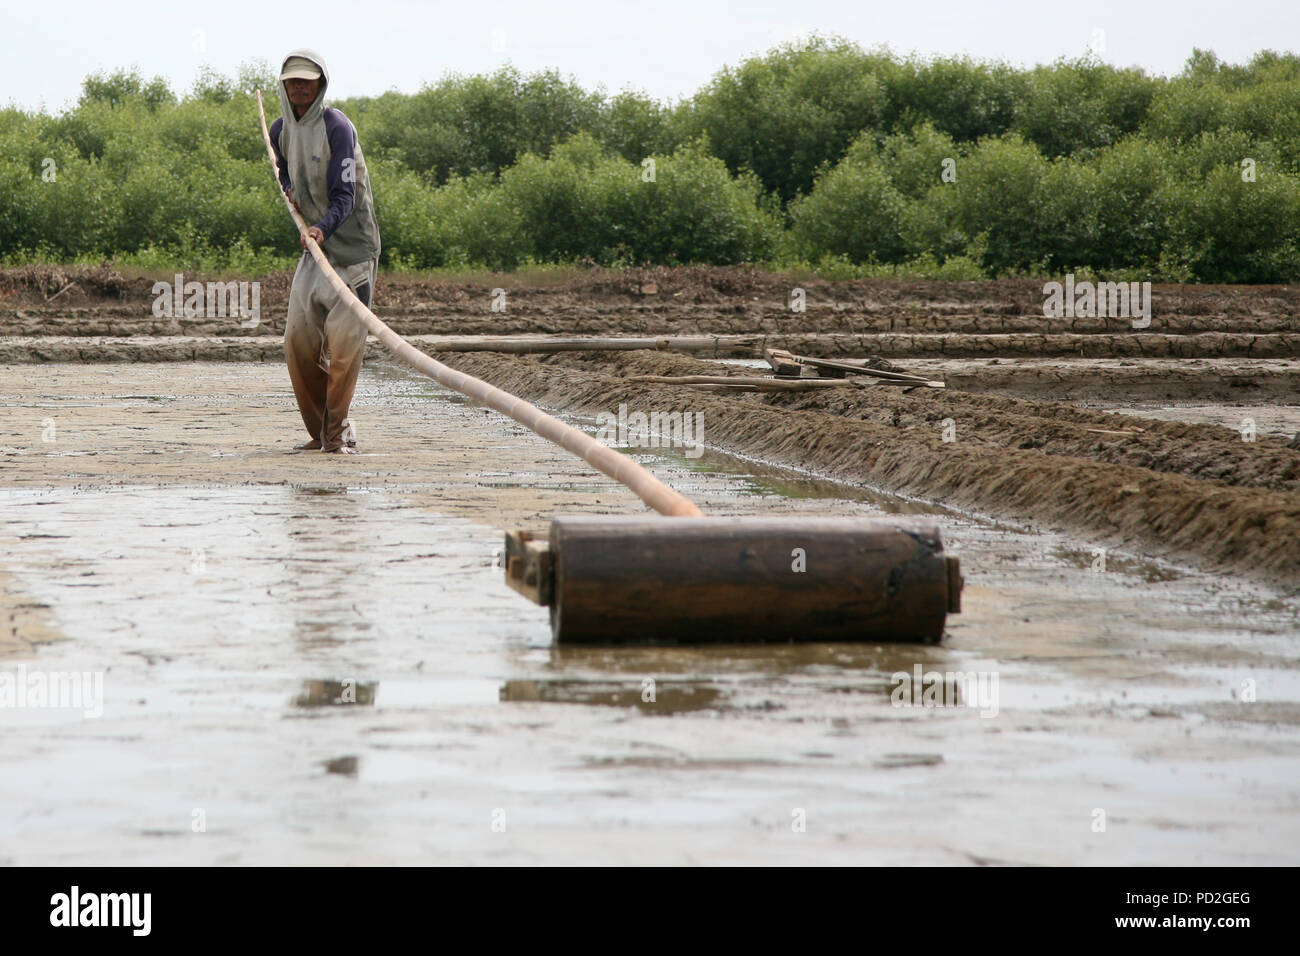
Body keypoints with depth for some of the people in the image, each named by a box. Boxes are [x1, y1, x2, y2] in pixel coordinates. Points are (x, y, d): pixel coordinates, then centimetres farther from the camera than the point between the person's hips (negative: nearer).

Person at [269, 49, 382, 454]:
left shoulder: (337, 128, -16)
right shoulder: (281, 130, 6)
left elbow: (344, 197, -20)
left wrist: (323, 228, -39)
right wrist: (289, 192, 4)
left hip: (351, 243, -7)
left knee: (344, 338, -11)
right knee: (298, 337, 1)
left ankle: (338, 432, -3)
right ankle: (320, 431, 12)